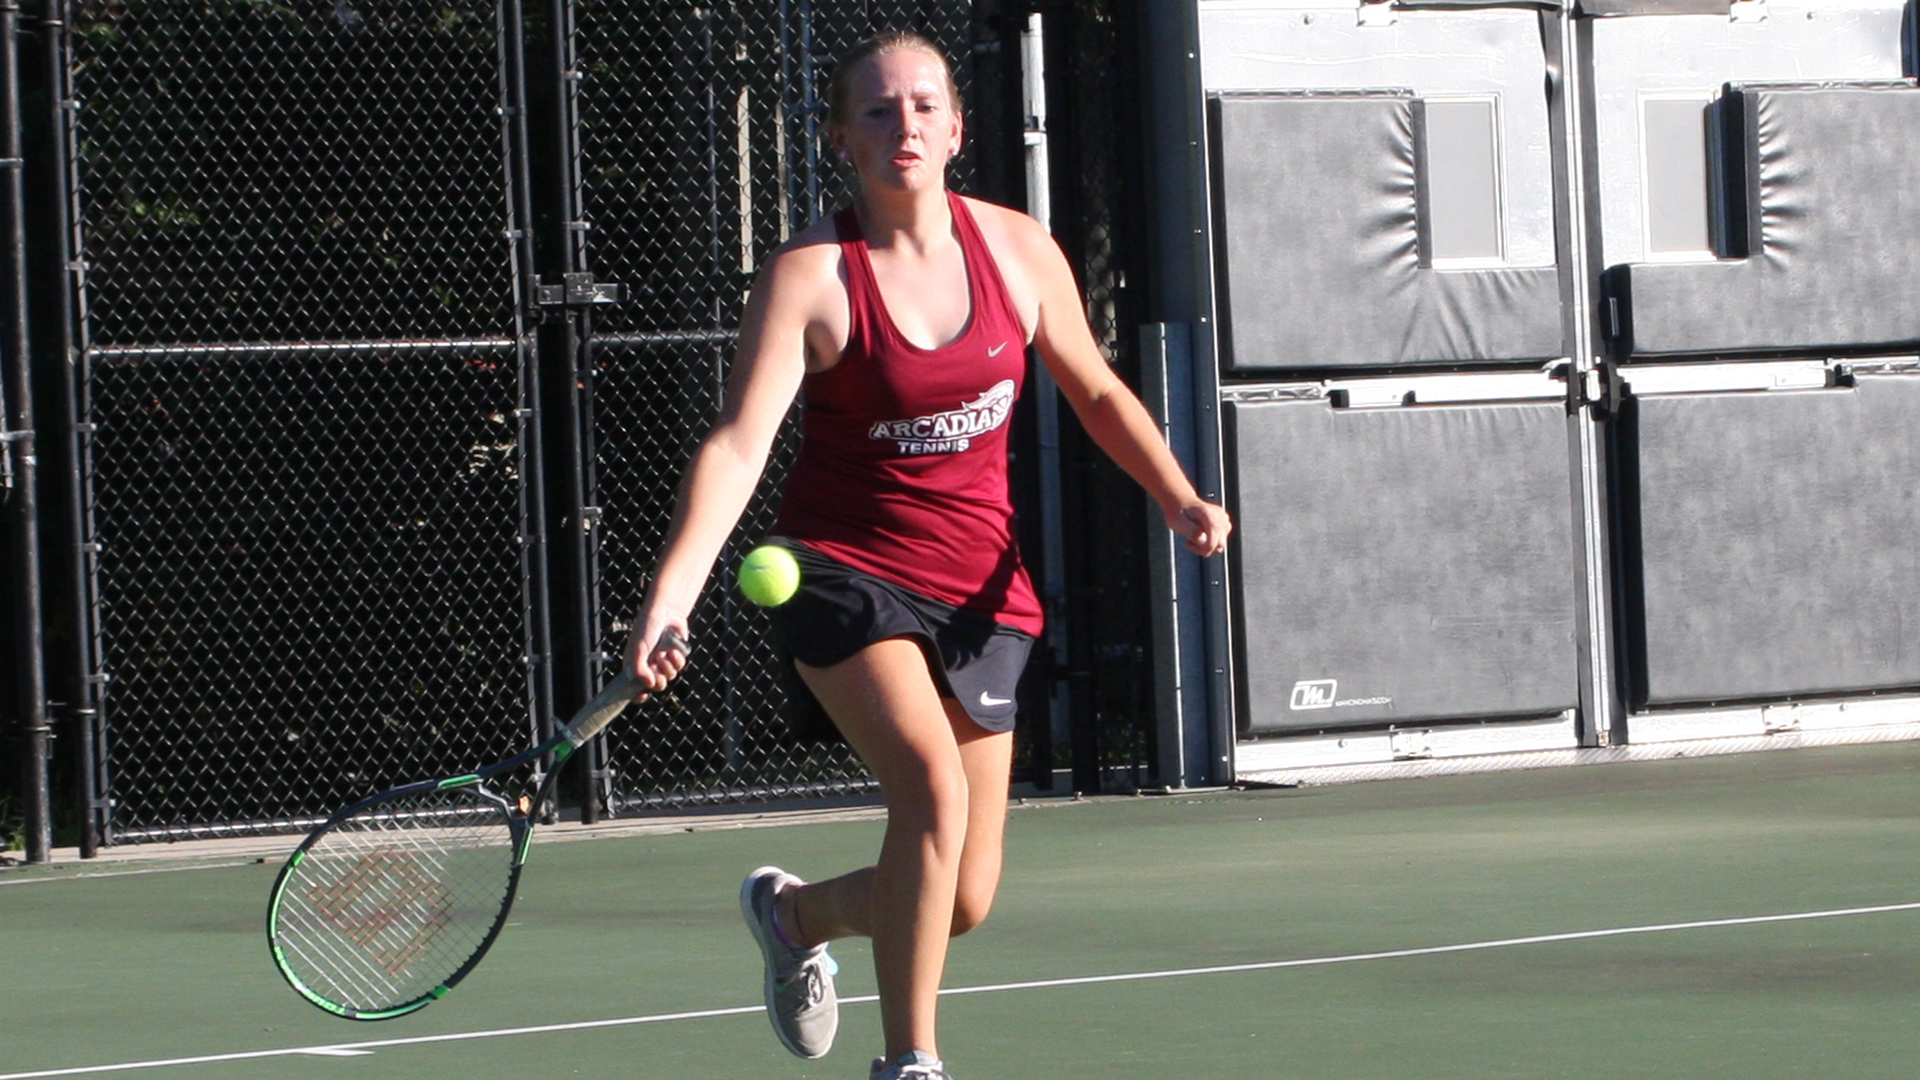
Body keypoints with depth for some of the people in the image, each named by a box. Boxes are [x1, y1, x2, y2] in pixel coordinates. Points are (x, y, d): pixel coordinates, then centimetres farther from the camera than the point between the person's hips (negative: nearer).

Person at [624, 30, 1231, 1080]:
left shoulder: (1018, 249, -1)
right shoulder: (808, 276, -13)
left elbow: (1097, 391, 15)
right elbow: (737, 442, -23)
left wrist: (1179, 500, -1)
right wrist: (673, 589, -37)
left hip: (980, 588, 4)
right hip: (846, 570, -4)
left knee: (962, 903, 2)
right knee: (933, 787, -30)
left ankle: (794, 913, 35)